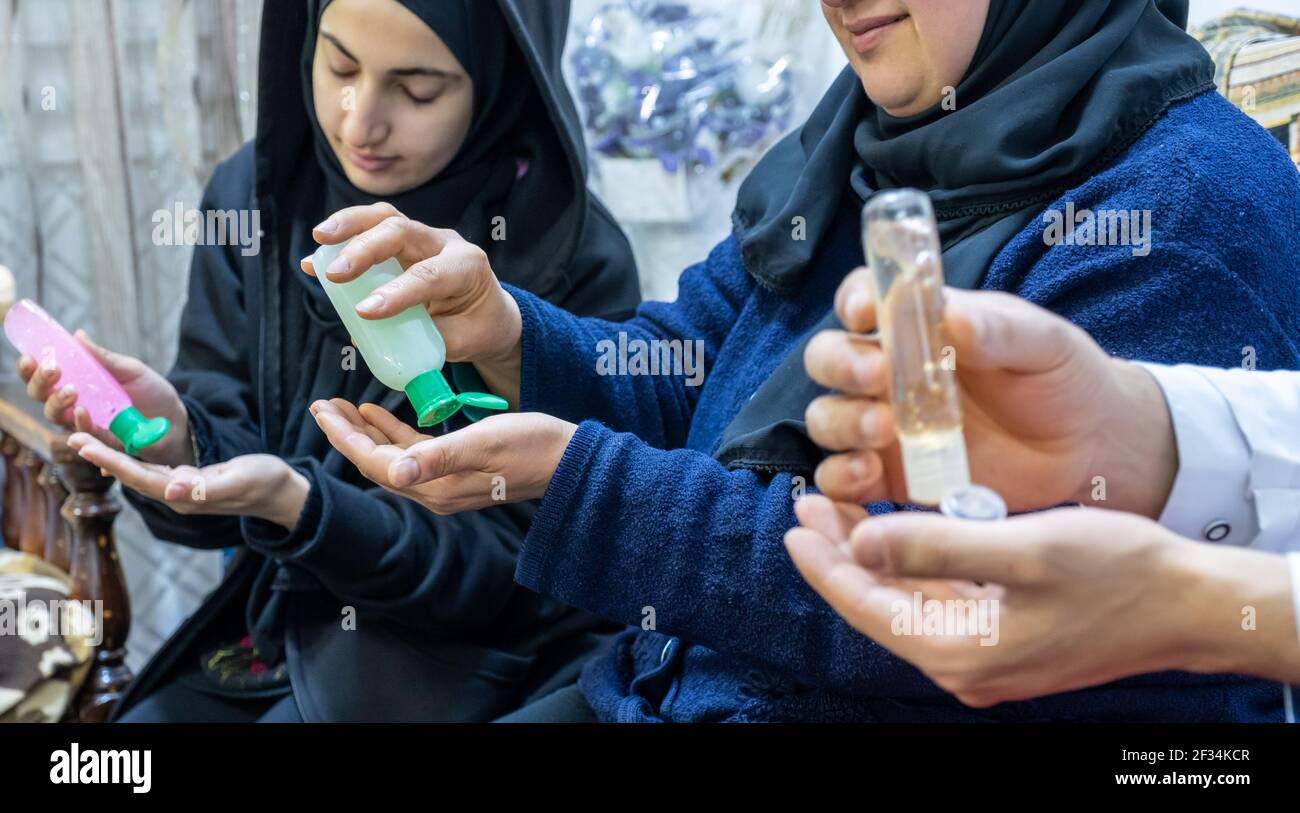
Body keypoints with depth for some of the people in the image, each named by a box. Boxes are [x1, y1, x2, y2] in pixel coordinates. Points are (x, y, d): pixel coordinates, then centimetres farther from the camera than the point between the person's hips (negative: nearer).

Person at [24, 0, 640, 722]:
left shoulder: (575, 262, -17)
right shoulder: (254, 194, -4)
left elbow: (514, 562, -15)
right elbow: (229, 497, -2)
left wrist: (299, 506, -30)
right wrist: (178, 440, -25)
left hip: (468, 655, -3)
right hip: (270, 629, 4)